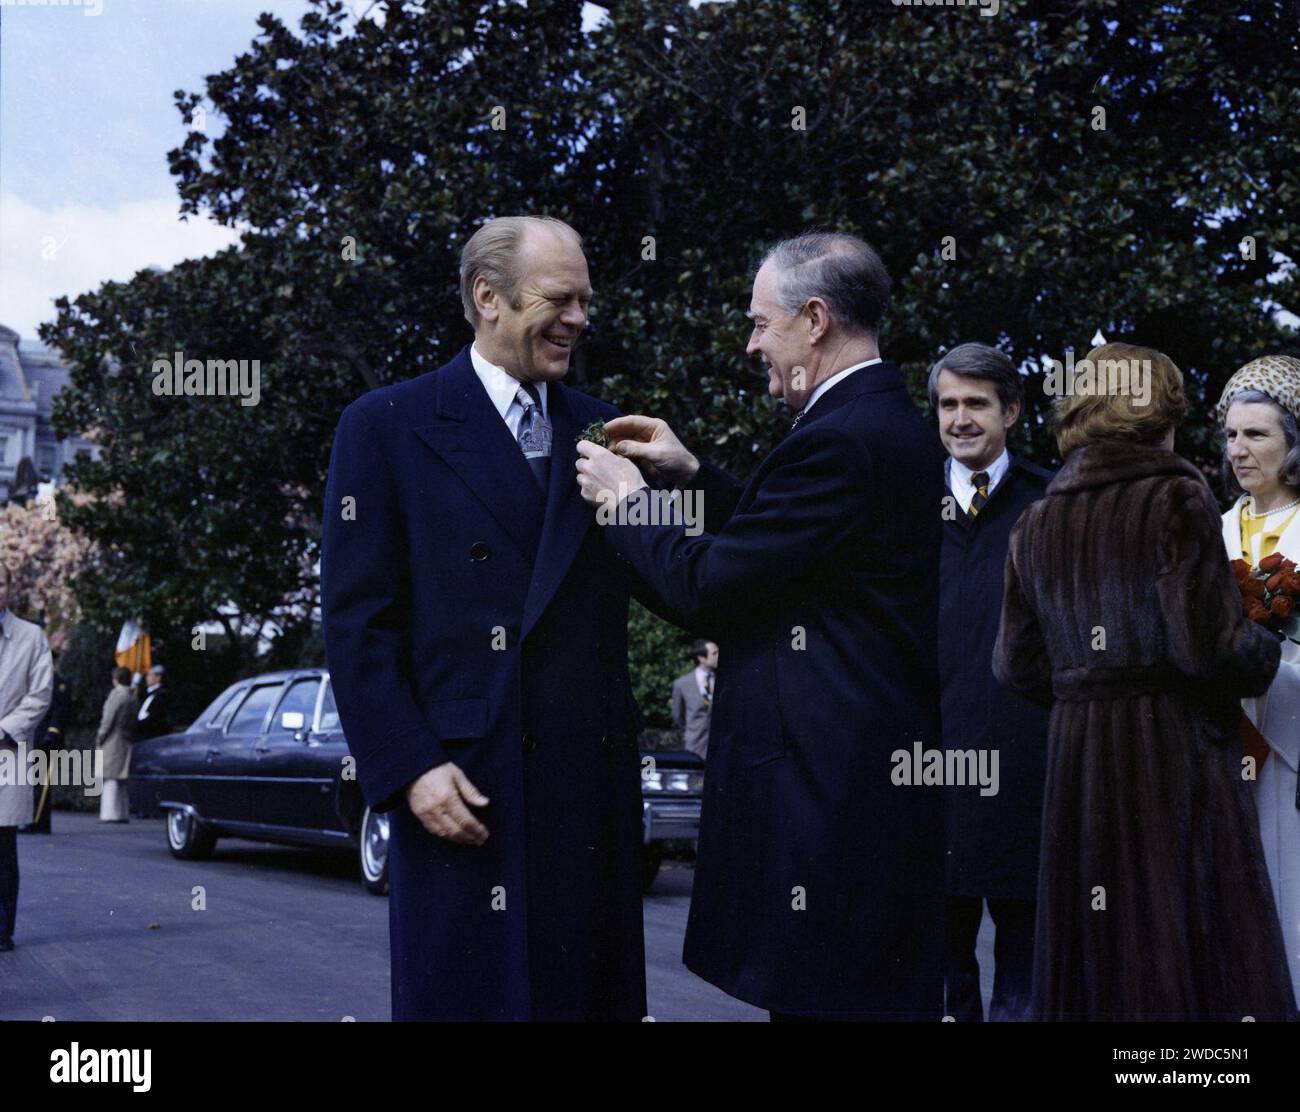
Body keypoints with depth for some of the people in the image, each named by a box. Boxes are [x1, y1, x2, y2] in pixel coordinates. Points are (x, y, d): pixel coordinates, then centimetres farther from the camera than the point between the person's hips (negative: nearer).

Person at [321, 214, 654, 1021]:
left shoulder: (600, 432, 13)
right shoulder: (387, 427, 0)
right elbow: (356, 623, -5)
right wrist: (410, 769, -12)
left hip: (595, 785, 4)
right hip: (465, 789, -4)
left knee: (595, 993, 9)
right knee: (466, 996, 4)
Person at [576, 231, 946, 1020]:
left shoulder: (839, 439, -18)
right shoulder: (893, 423, 13)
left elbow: (708, 589, -16)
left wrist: (625, 501, 0)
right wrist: (692, 474, 18)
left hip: (824, 778, -10)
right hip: (886, 767, 10)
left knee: (823, 995, -4)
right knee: (880, 994, 15)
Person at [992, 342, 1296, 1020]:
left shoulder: (1035, 524, 8)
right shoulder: (1177, 501, -7)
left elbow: (1015, 666, 7)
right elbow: (1209, 644, -15)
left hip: (1077, 755, 5)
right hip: (1176, 748, -5)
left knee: (1093, 946, 10)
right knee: (1188, 939, 0)